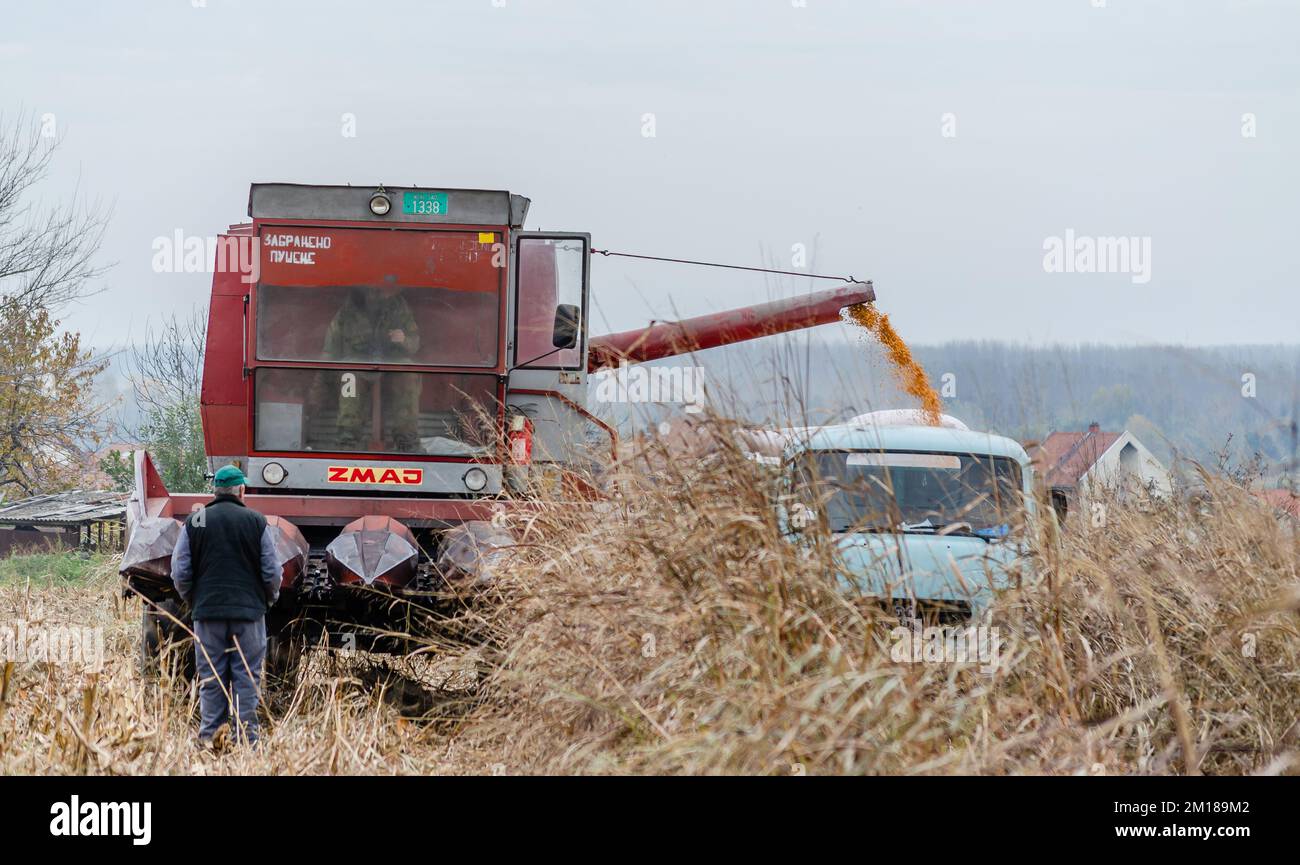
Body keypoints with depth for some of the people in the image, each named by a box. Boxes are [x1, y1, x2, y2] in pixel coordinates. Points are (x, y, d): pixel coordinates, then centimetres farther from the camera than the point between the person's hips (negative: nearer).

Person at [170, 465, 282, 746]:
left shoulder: (194, 522, 2)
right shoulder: (255, 521, -2)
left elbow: (180, 572, 3)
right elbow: (272, 572, 0)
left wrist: (191, 600, 18)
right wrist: (268, 600, 17)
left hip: (207, 610, 1)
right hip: (249, 611, -1)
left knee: (211, 678, 6)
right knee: (247, 678, 2)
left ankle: (209, 735, 5)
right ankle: (247, 739, 0)